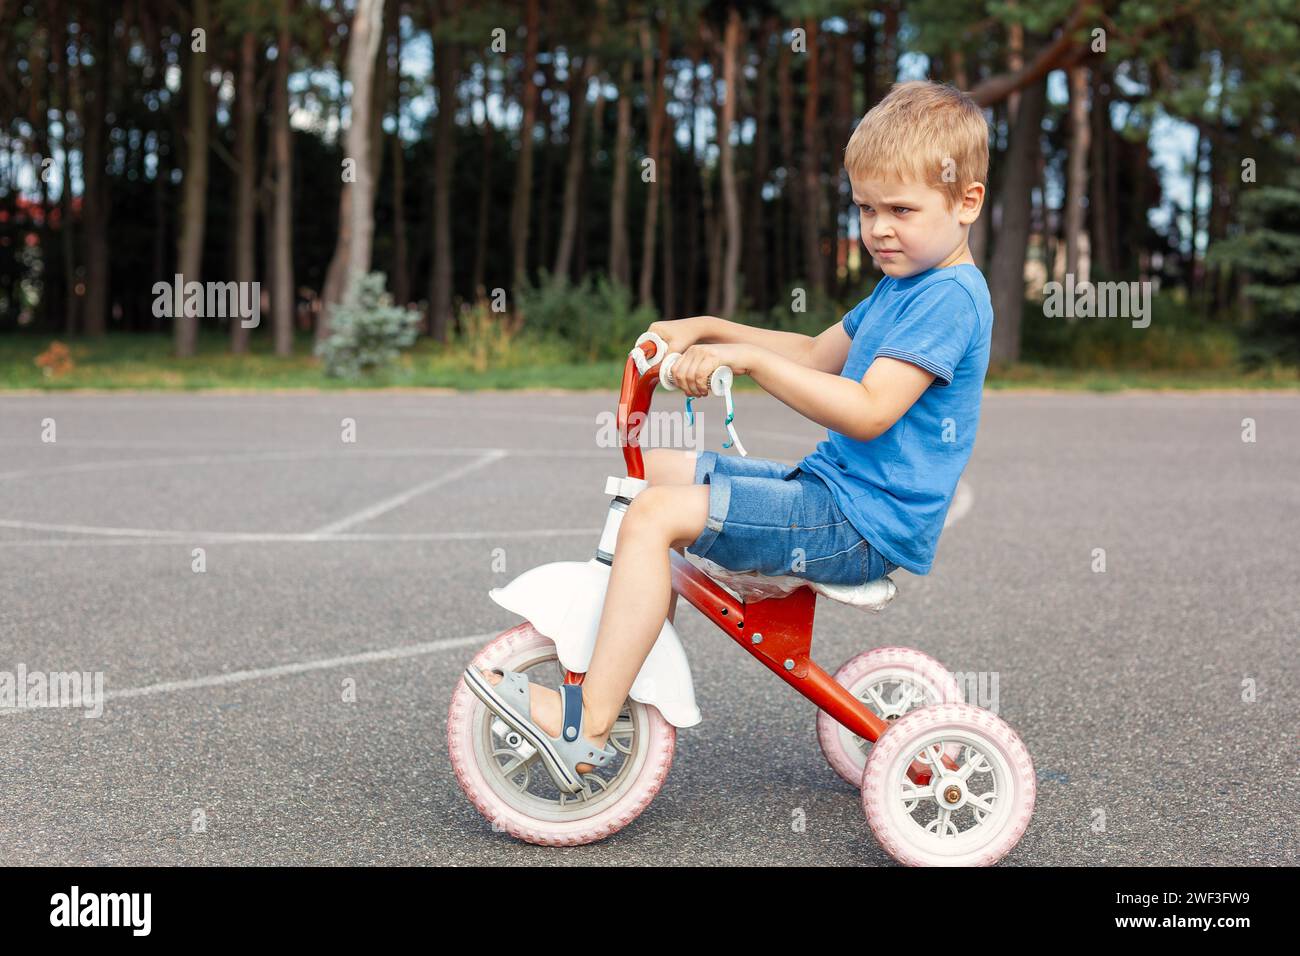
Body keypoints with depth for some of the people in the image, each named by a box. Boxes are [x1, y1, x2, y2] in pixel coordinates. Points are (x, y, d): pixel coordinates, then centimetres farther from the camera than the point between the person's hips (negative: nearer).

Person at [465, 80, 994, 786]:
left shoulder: (951, 297, -15)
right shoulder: (902, 285, 17)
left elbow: (867, 411, -27)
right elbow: (819, 356, 27)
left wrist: (747, 358, -26)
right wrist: (708, 329, 16)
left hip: (864, 523, -10)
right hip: (828, 485, 11)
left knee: (656, 515, -23)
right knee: (655, 470, 12)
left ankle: (586, 727, -20)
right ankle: (621, 665, 15)